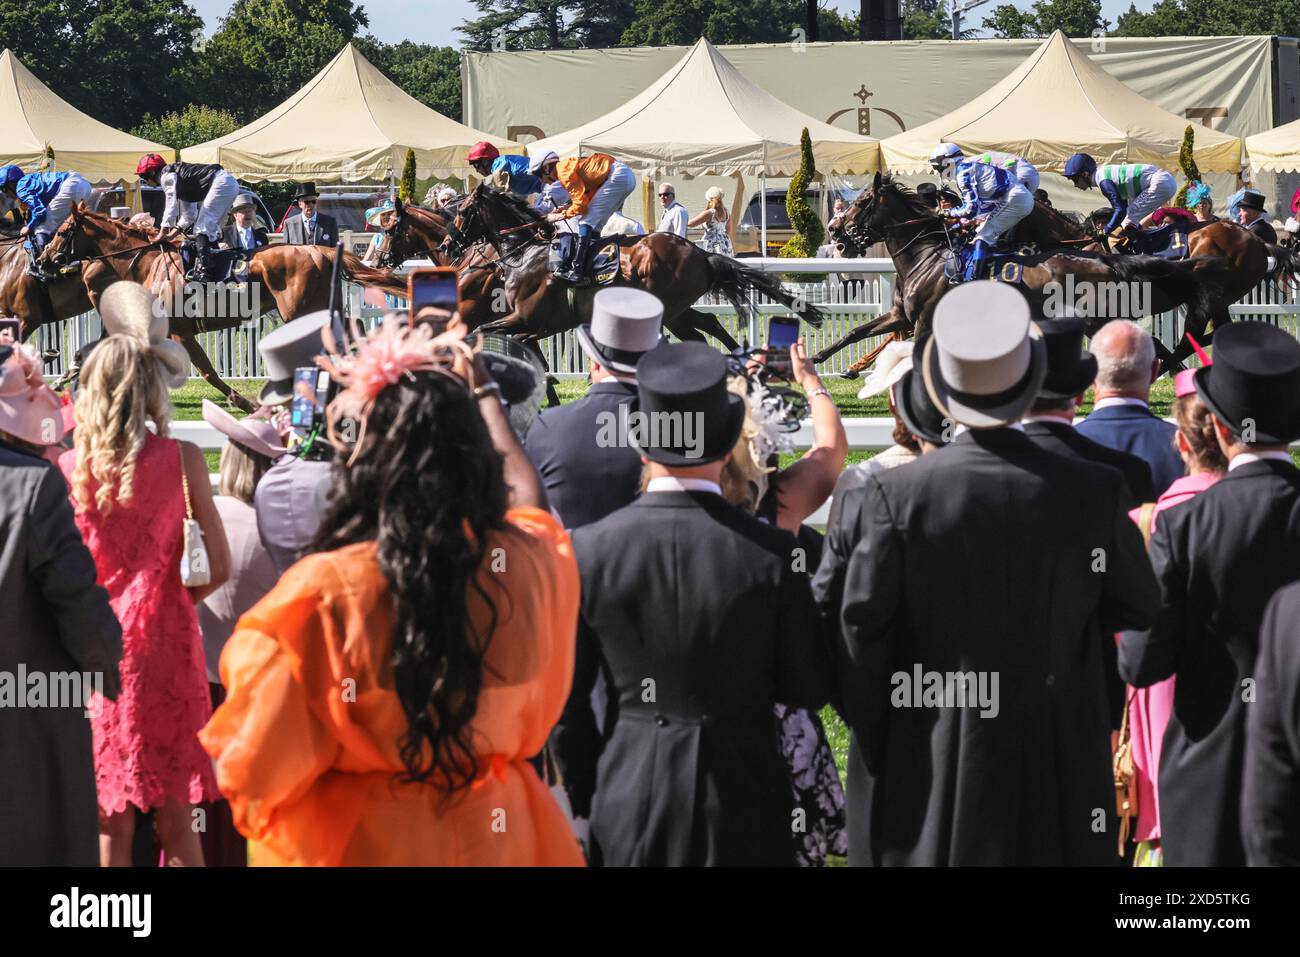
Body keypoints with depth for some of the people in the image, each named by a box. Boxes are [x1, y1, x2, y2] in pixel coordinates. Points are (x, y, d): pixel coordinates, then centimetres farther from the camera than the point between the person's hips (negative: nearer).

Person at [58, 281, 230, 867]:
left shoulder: (66, 468, -5)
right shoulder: (181, 460, -8)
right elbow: (219, 568, -6)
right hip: (165, 642, -1)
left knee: (111, 824, 7)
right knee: (175, 819, 7)